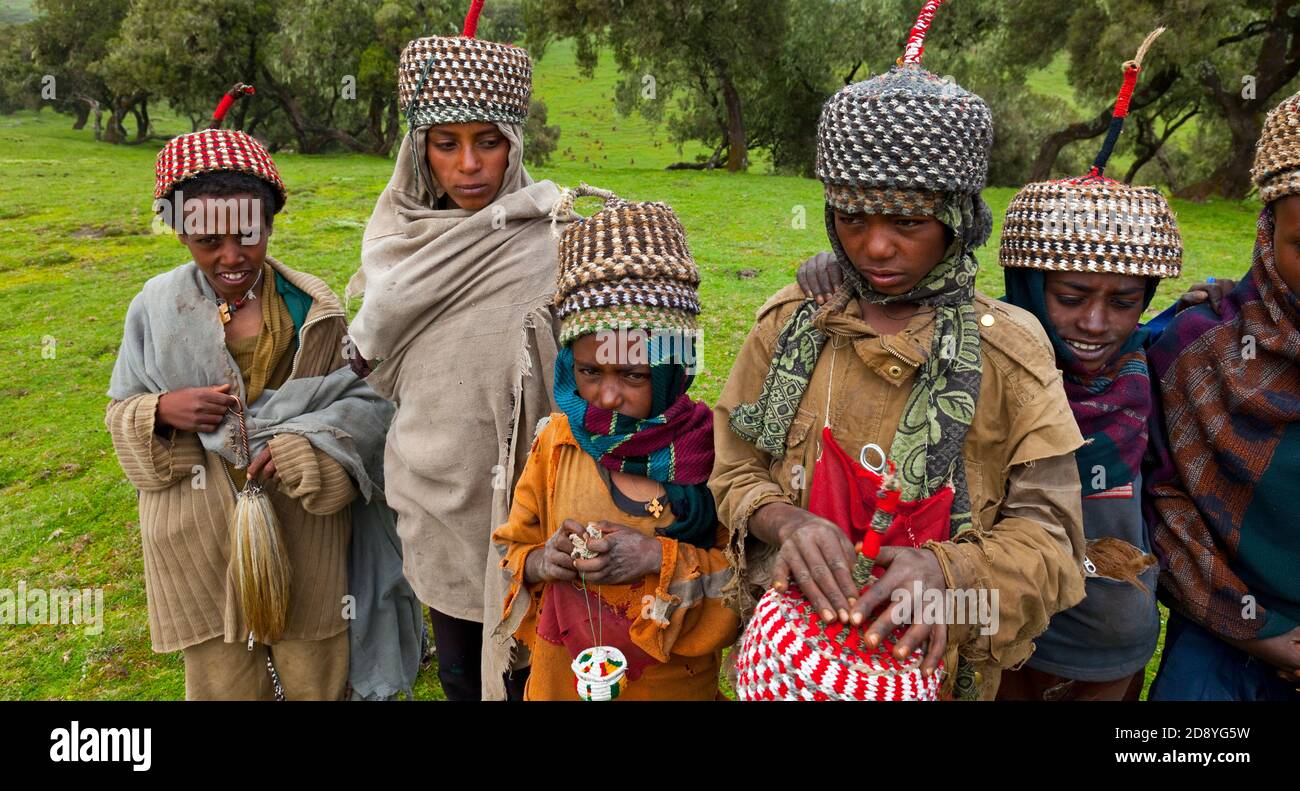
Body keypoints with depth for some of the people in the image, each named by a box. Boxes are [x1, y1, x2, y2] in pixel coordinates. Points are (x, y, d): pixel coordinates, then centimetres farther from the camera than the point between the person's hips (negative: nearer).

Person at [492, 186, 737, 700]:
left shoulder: (706, 445, -14)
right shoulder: (558, 441, -7)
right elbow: (509, 555, 2)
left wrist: (660, 559, -24)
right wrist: (541, 562, -17)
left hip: (673, 682, -2)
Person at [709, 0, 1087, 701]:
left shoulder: (1008, 348, -12)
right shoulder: (789, 322, -6)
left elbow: (1047, 539, -11)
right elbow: (736, 473, -2)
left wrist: (946, 569, -31)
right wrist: (787, 522, -24)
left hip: (935, 663, -1)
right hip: (788, 646, 2)